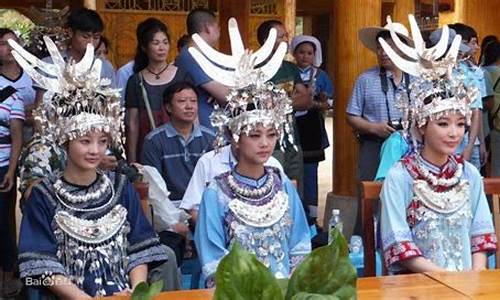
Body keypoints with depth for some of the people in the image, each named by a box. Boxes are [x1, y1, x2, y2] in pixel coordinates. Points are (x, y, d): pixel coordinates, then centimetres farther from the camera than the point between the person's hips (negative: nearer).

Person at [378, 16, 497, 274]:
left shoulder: (470, 174, 8)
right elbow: (398, 246, -10)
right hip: (415, 282, -3)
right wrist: (446, 278, -15)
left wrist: (474, 277, -7)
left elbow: (481, 234, 9)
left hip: (466, 284, 4)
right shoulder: (399, 177, -6)